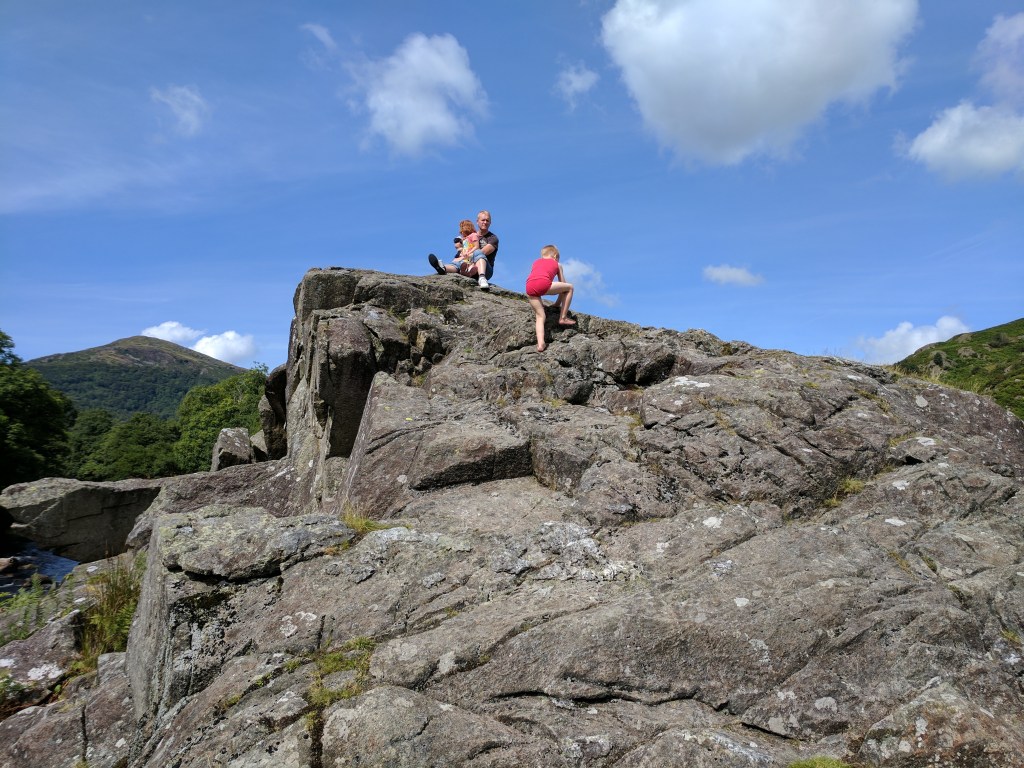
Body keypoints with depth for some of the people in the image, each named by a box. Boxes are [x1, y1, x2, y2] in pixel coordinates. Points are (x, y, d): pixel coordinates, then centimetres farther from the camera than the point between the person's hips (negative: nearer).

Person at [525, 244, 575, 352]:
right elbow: (562, 284, 33)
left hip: (529, 287, 4)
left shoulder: (536, 262, 38)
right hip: (543, 284, -4)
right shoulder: (557, 264, 31)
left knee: (540, 316, 13)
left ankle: (540, 344, -4)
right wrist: (558, 304, 42)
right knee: (569, 287, 19)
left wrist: (541, 302, 47)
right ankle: (563, 318, 17)